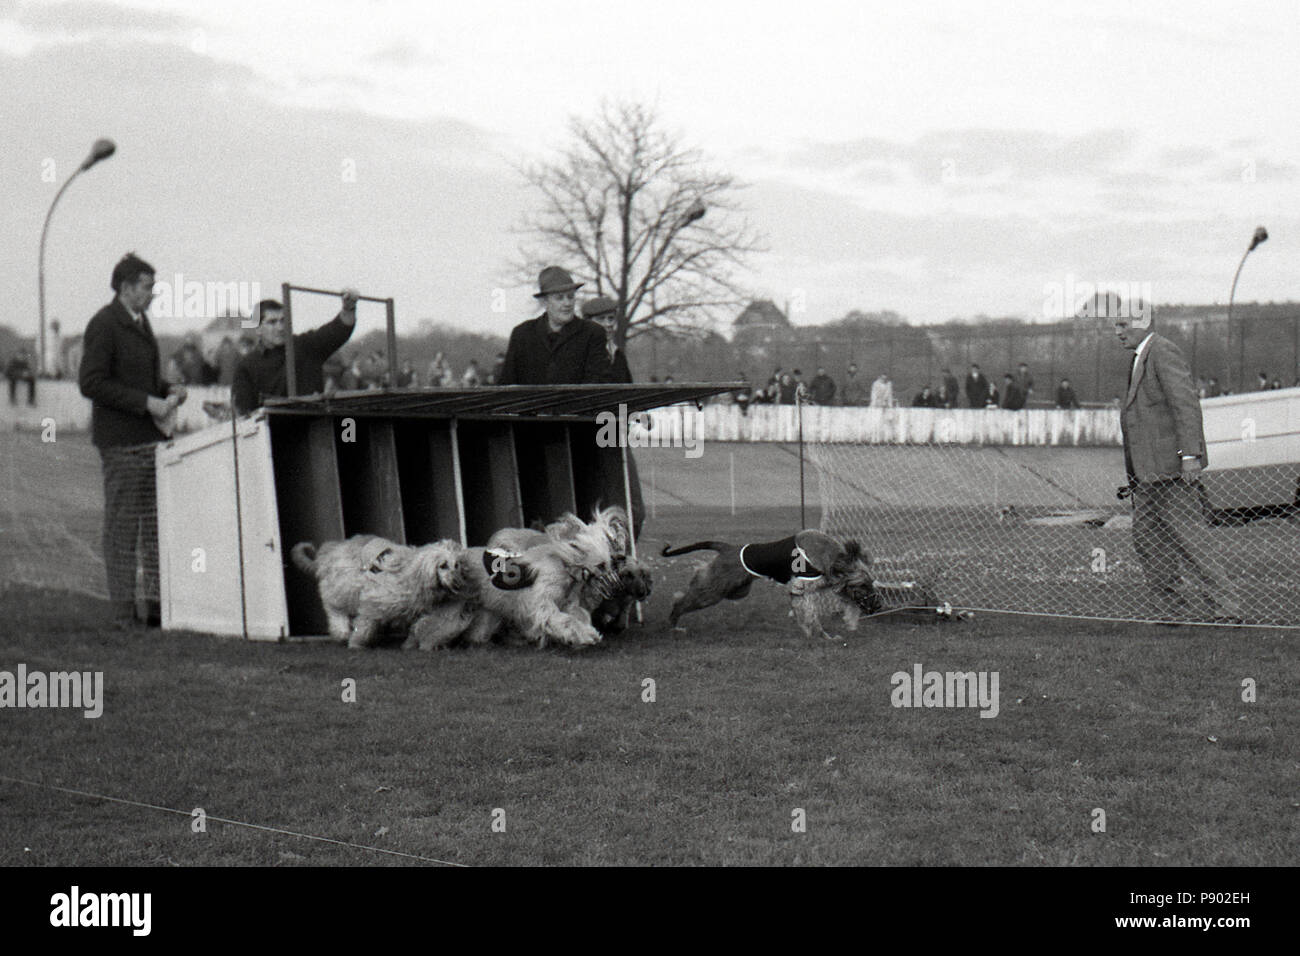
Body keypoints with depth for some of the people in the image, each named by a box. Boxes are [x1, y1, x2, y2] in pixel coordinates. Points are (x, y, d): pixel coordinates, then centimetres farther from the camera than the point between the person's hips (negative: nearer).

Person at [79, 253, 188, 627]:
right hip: (121, 438, -9)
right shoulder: (104, 325, -10)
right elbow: (91, 383, -17)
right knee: (123, 523, -4)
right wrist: (146, 402, -20)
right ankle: (124, 609, 0)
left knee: (158, 519, 6)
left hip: (151, 434, 9)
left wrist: (171, 391, 8)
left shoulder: (140, 321, 17)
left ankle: (157, 600, 10)